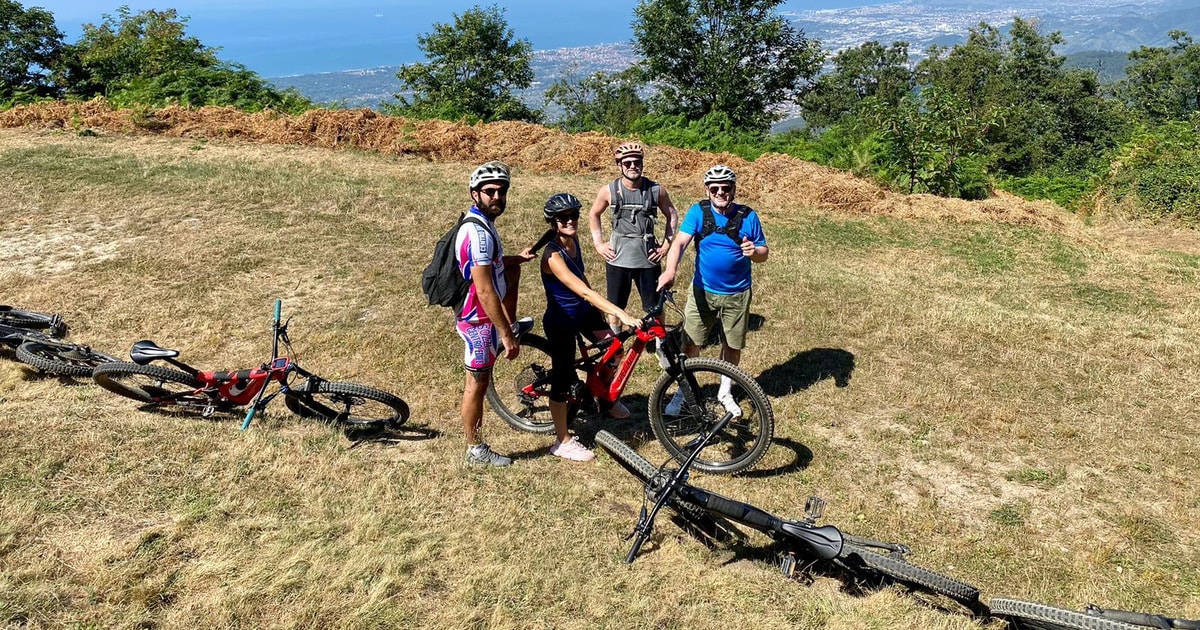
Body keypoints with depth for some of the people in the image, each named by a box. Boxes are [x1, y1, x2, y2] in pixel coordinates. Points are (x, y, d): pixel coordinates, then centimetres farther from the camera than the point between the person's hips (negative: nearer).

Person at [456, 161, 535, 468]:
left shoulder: (479, 223, 4)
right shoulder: (479, 233, -27)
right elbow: (485, 291, -30)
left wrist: (516, 258, 17)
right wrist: (505, 335, -26)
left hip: (480, 314, 10)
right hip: (479, 319, -10)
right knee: (477, 384, 3)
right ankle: (476, 451, 18)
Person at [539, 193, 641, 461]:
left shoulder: (573, 240, -4)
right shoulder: (553, 256, -30)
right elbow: (583, 291, -39)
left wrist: (601, 307, 17)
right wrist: (620, 313, -45)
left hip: (584, 312, 8)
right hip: (561, 322, -8)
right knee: (563, 380, 3)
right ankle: (563, 442, 19)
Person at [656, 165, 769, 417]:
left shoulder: (748, 216, -8)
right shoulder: (698, 212, -9)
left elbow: (764, 254, -2)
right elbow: (680, 242, -22)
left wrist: (754, 251, -27)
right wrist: (670, 270, -41)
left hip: (737, 294, 1)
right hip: (703, 291, -1)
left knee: (732, 345, 13)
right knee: (690, 343, 2)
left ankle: (725, 392, 35)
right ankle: (683, 391, 23)